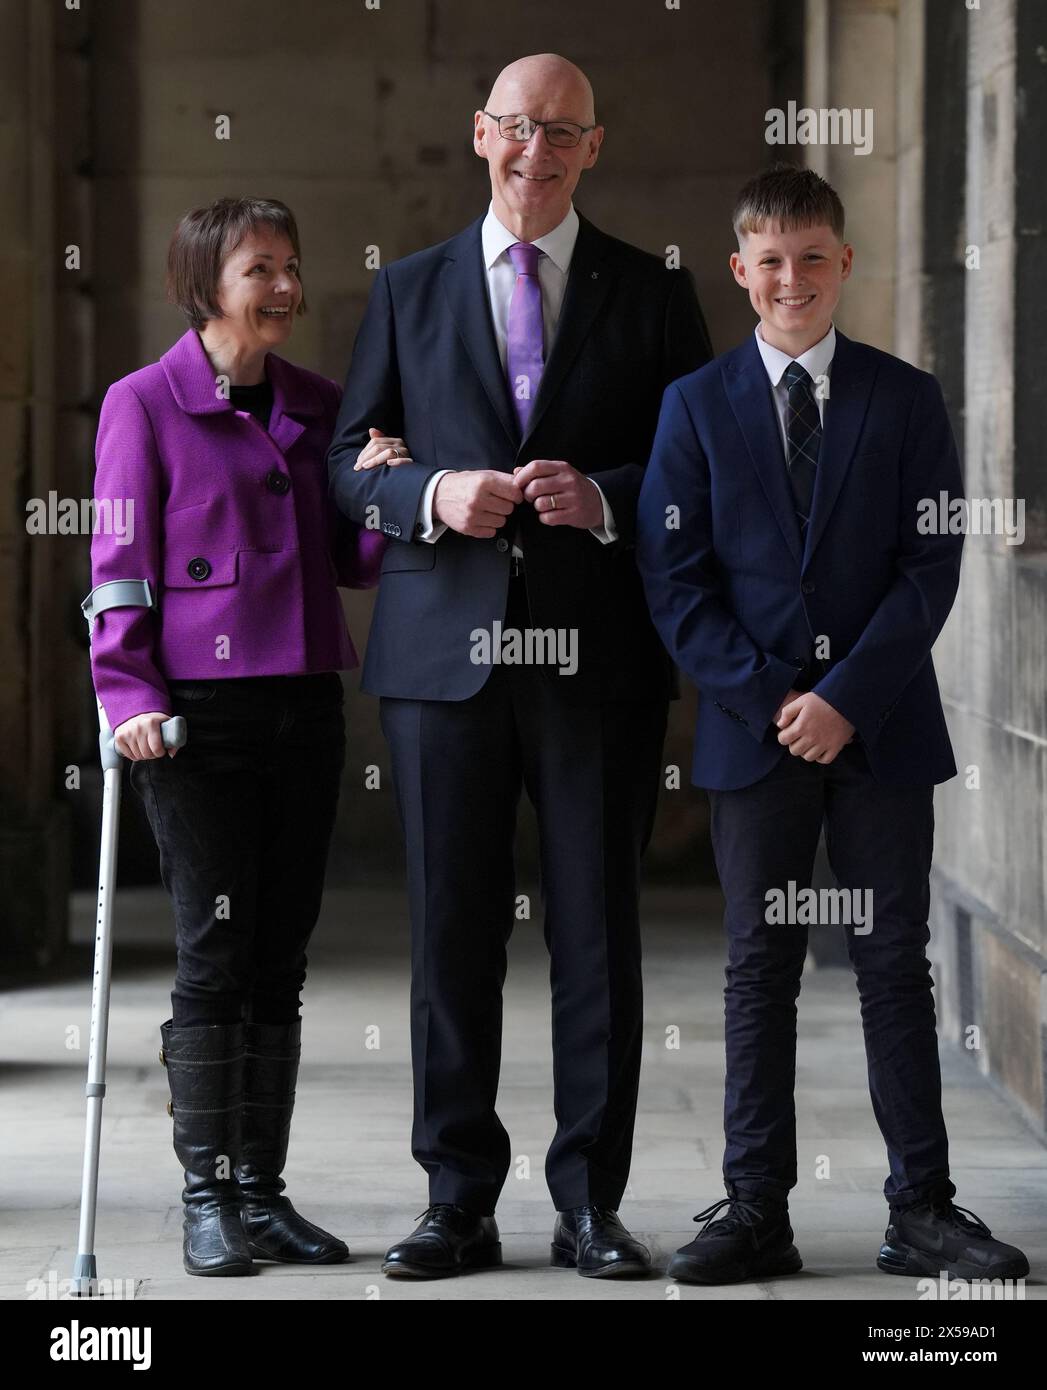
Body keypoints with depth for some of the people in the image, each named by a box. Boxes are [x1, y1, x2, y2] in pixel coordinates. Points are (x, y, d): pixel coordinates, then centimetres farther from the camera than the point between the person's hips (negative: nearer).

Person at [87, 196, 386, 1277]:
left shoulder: (318, 408, 12)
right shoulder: (145, 404, -2)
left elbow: (352, 563, 15)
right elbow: (120, 562, -4)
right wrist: (130, 694, -14)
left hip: (305, 702, 5)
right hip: (198, 710, -5)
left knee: (279, 958, 7)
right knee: (214, 951, -6)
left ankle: (262, 1192, 14)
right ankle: (206, 1200, 2)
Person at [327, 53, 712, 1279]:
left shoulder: (652, 294, 9)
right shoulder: (409, 291, 12)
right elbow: (347, 461, 10)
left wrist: (605, 499, -12)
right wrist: (432, 495, -10)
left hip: (598, 658, -1)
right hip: (445, 653, 1)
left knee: (597, 930, 2)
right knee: (451, 932, 3)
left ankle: (590, 1204, 10)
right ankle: (459, 1202, 11)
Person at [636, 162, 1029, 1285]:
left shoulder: (904, 399, 5)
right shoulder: (697, 405, 6)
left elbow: (932, 565, -1)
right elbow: (674, 579, 0)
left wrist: (848, 697, -12)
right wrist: (769, 698, -10)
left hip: (881, 728, 0)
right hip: (751, 728, 0)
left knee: (895, 964, 3)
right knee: (760, 970, 4)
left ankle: (922, 1211, 7)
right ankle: (757, 1211, 8)